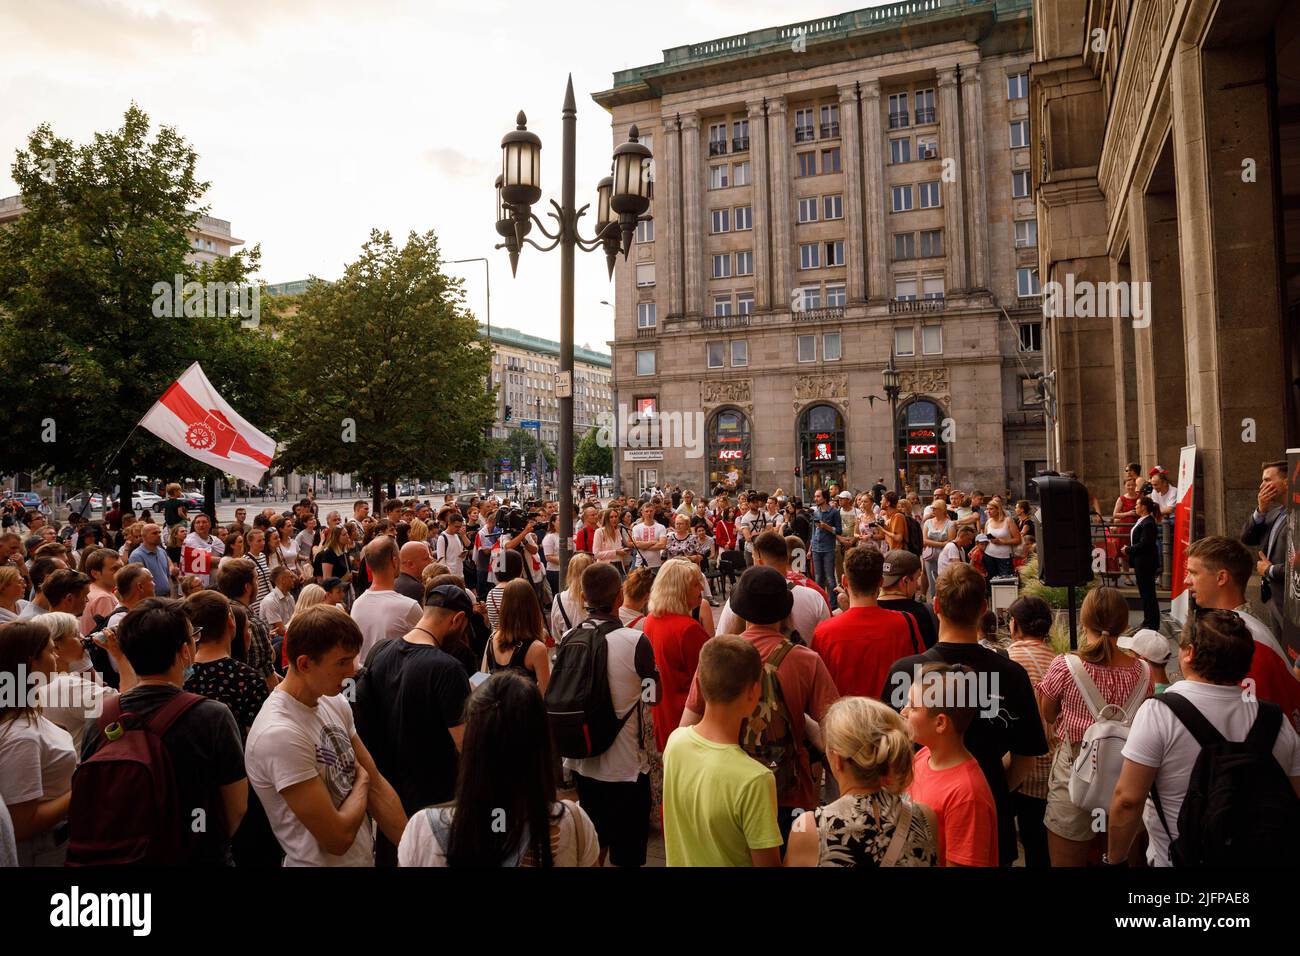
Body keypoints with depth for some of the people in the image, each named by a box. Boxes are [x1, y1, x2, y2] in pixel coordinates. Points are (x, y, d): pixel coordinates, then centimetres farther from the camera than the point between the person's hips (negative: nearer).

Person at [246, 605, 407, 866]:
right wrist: (361, 780, -9)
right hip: (324, 862, -7)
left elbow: (377, 784, 0)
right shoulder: (279, 734, -29)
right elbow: (338, 838, -25)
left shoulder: (334, 703, -4)